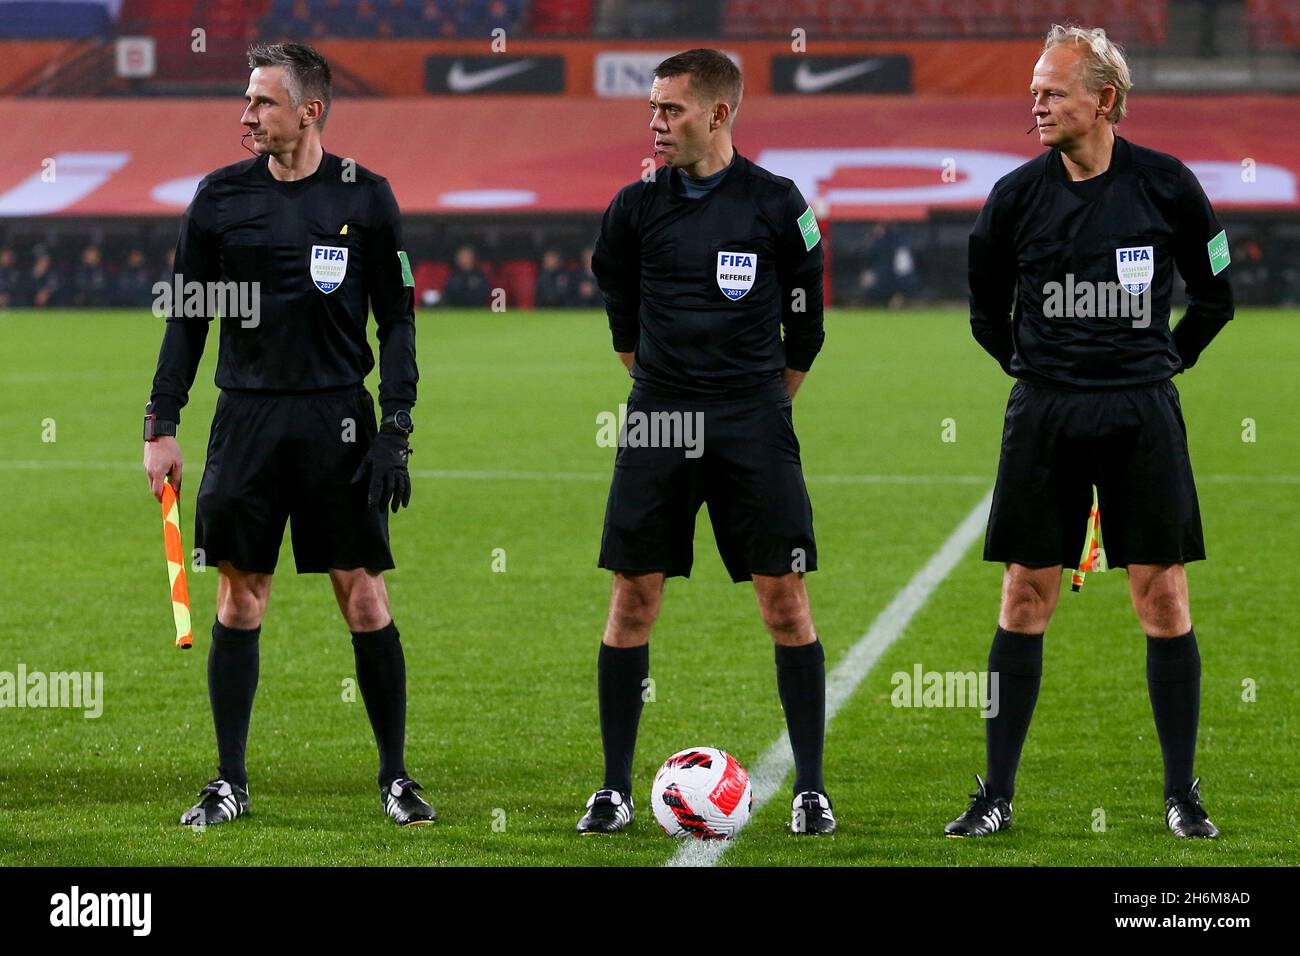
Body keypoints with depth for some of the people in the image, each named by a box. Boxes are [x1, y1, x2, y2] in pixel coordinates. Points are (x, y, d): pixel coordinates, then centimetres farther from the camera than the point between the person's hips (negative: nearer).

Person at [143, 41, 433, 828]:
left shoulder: (364, 197, 0)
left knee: (365, 600, -1)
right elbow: (187, 320, 9)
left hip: (337, 422, -2)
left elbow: (397, 320, 3)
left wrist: (396, 432, -5)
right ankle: (231, 783, 11)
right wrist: (163, 426, 3)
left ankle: (395, 776, 10)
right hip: (246, 419, 2)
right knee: (240, 600, 3)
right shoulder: (221, 197, 4)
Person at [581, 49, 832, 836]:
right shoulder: (638, 205, 3)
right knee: (634, 599, 0)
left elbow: (805, 322, 9)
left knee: (785, 599, -3)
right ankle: (616, 788, 8)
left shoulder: (776, 204, -1)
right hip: (659, 420, 2)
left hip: (754, 424, -2)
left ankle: (811, 788, 5)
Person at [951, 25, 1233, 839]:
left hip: (1143, 415, -1)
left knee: (1164, 600, 0)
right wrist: (1035, 369, 11)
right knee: (1026, 599, 1)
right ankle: (997, 795, 7)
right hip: (1045, 418, 1)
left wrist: (1164, 362, 10)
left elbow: (1215, 296, 10)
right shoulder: (1018, 194, 0)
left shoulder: (1166, 184, -3)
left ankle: (1182, 795, 9)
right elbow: (987, 309, 14)